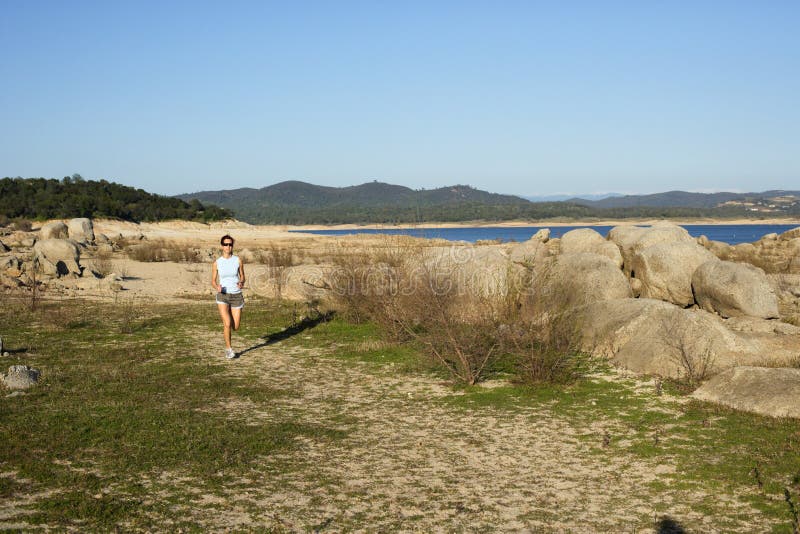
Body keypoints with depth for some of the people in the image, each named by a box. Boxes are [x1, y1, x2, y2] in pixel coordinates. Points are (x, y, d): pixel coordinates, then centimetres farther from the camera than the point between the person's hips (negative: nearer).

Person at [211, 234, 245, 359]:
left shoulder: (238, 260, -2)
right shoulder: (217, 263, -1)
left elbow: (242, 277, 7)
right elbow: (213, 281, 6)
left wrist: (241, 283, -18)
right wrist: (217, 287, -17)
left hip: (237, 296, 1)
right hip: (223, 296, -1)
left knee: (235, 327, 4)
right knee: (227, 324, -19)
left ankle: (227, 319, 42)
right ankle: (228, 349, 2)